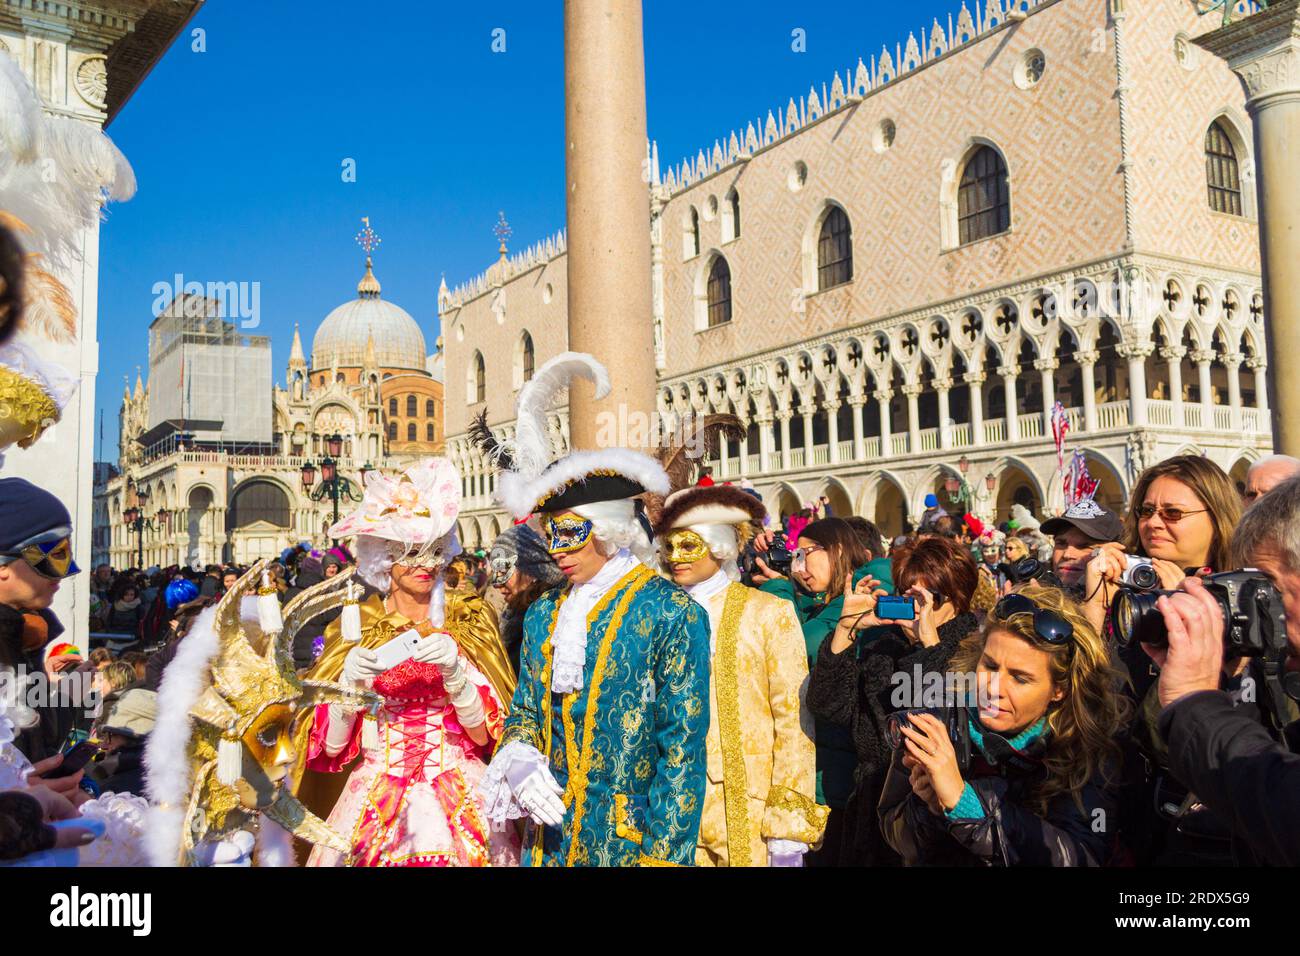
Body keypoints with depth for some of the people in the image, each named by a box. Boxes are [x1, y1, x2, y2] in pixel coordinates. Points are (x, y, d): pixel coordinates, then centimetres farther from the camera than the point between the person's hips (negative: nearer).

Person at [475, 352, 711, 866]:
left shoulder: (671, 614, -11)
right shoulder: (543, 613, 6)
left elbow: (683, 747, -12)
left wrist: (662, 856, -14)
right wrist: (518, 763, -8)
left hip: (628, 842, -5)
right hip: (548, 837, 5)